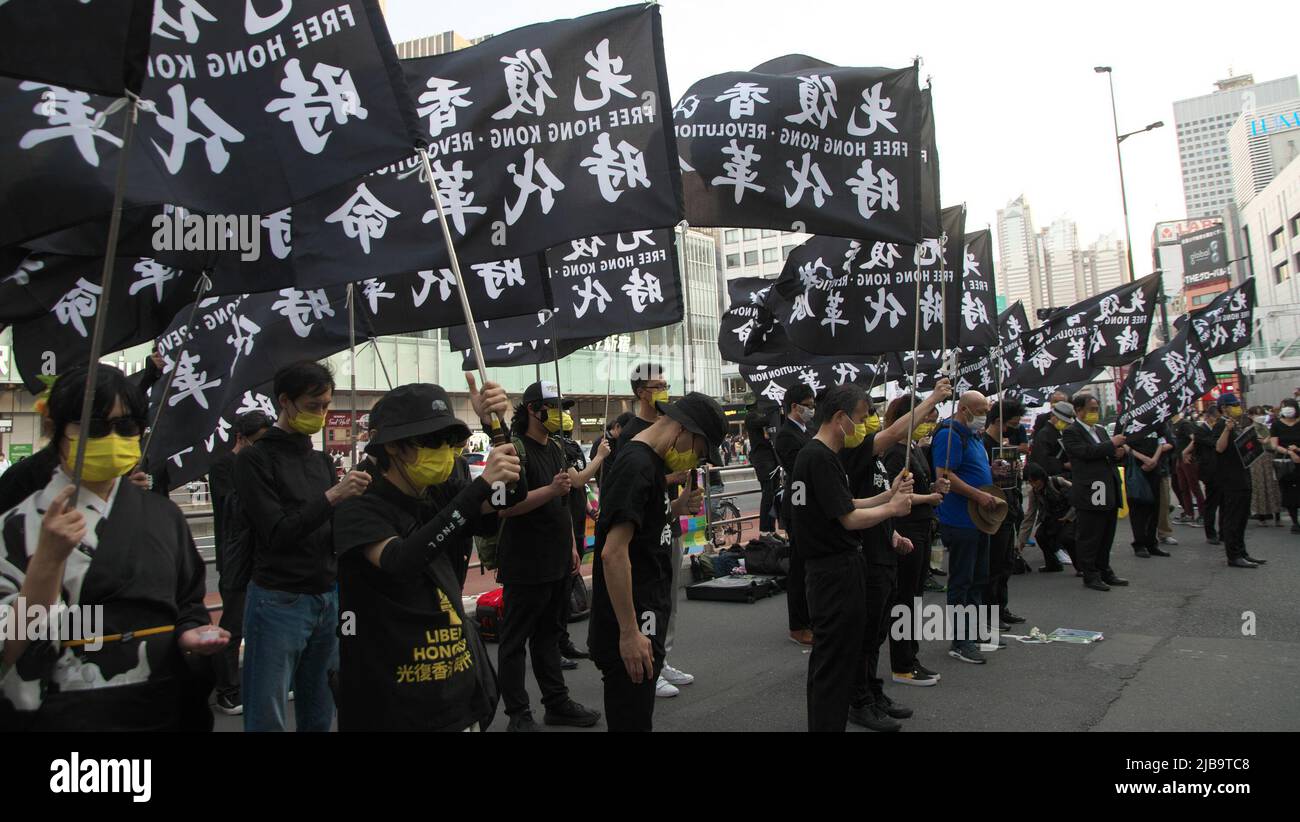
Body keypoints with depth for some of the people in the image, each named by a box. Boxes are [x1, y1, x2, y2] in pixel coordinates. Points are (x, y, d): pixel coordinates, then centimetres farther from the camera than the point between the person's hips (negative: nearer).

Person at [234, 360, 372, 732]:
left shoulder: (322, 460, 12)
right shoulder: (254, 460, -6)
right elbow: (277, 533, -15)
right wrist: (332, 496, -23)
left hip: (328, 600, 6)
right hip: (279, 603, -6)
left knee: (319, 714, 11)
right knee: (268, 718, 2)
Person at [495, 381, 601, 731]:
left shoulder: (555, 448, 13)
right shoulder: (516, 449, -13)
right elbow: (506, 506, -23)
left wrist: (572, 545, 18)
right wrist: (551, 490, -31)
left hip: (557, 560, 8)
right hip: (526, 564, -8)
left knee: (548, 634, 17)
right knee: (515, 639, 4)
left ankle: (557, 703, 27)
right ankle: (518, 715, 12)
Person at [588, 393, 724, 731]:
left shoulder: (650, 460, 10)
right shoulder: (636, 466, -20)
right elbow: (613, 552, -26)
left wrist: (675, 509, 2)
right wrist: (629, 633, -23)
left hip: (647, 618, 10)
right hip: (632, 628, -10)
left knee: (638, 717, 21)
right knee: (631, 721, 1)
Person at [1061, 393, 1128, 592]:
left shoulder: (1101, 430, 20)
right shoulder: (1071, 432, -7)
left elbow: (1110, 456, 24)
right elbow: (1086, 452, -21)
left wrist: (1120, 453, 1)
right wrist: (1112, 444, -14)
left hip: (1109, 492, 8)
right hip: (1090, 493, -8)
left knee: (1106, 536, 15)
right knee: (1089, 537, 0)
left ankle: (1104, 570, 27)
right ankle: (1090, 575, 9)